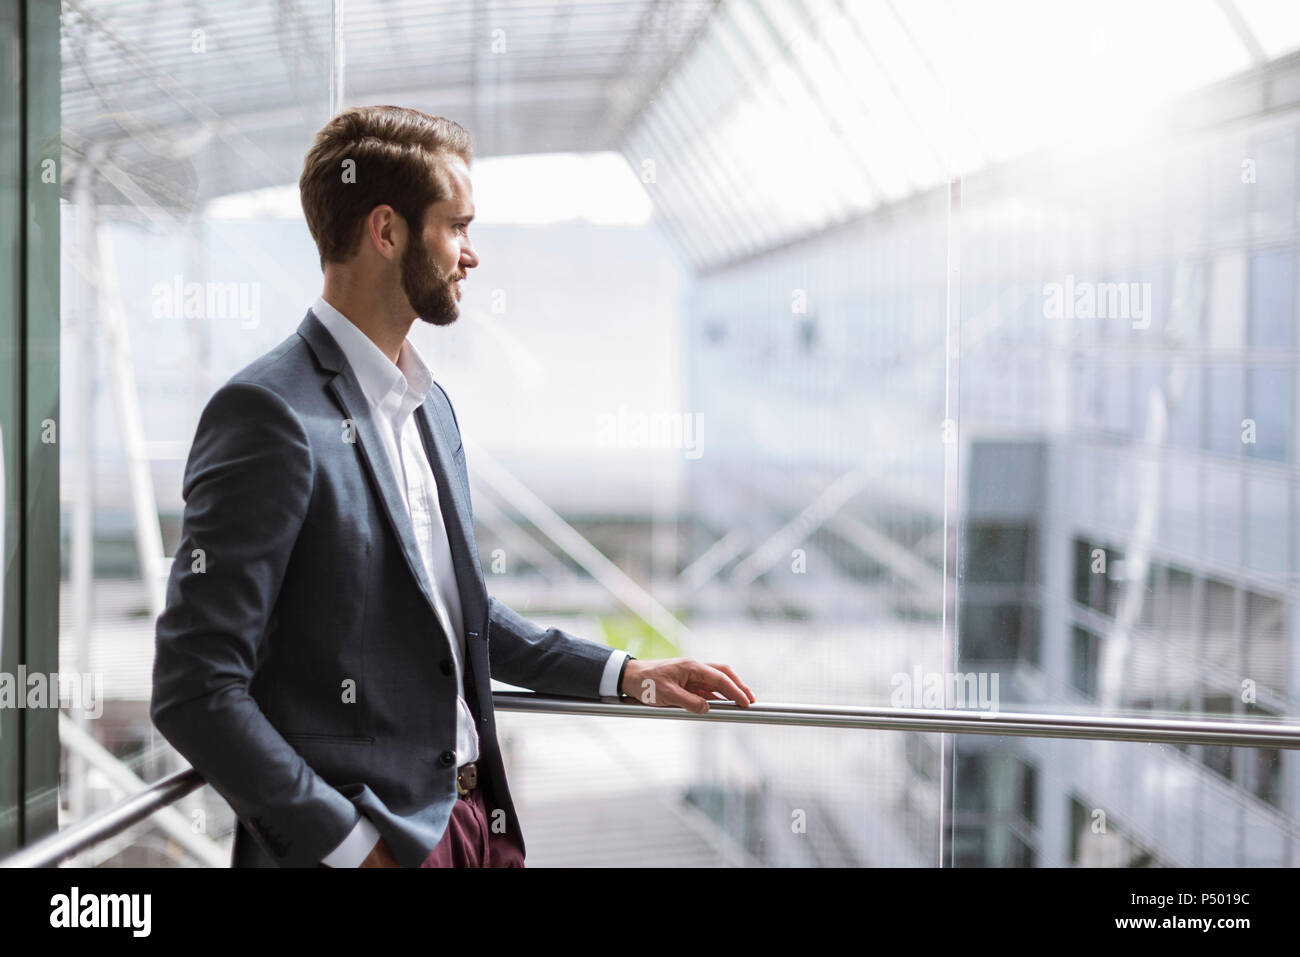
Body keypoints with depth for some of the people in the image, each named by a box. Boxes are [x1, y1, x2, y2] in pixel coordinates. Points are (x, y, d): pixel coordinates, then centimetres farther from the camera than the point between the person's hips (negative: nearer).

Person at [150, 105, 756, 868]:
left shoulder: (430, 404, 11)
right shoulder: (271, 415, -17)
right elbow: (194, 690, -20)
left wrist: (624, 675, 15)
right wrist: (356, 846, -20)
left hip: (476, 819, 8)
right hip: (352, 841, -8)